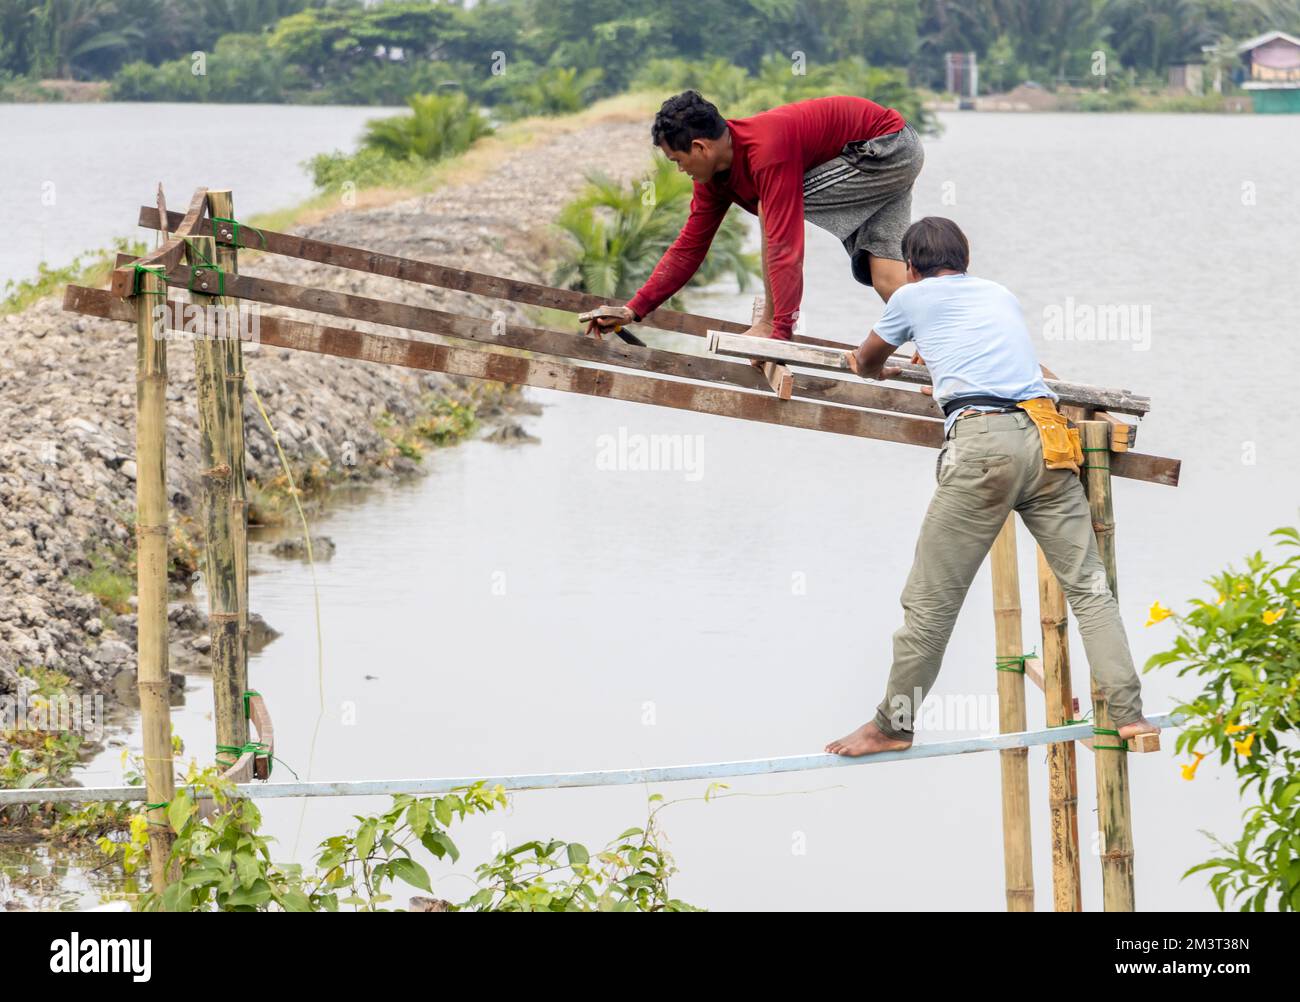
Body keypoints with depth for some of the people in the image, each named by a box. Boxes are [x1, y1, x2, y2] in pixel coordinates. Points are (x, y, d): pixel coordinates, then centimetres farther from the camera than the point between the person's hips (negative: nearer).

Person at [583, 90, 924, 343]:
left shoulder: (767, 149, -30)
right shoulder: (714, 171, -1)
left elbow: (784, 244, -34)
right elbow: (688, 248, 7)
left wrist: (779, 333, -35)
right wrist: (632, 310, 2)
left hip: (889, 148, -10)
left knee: (774, 208, -18)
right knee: (881, 274, -1)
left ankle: (769, 322, -13)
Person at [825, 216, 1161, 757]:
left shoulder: (913, 296, 17)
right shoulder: (1001, 295, 29)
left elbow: (867, 360, 37)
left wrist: (871, 368, 61)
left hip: (982, 440, -4)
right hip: (1045, 434, 4)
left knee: (930, 599, 2)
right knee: (1088, 585, 5)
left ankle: (892, 725, 8)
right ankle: (1128, 713, -2)